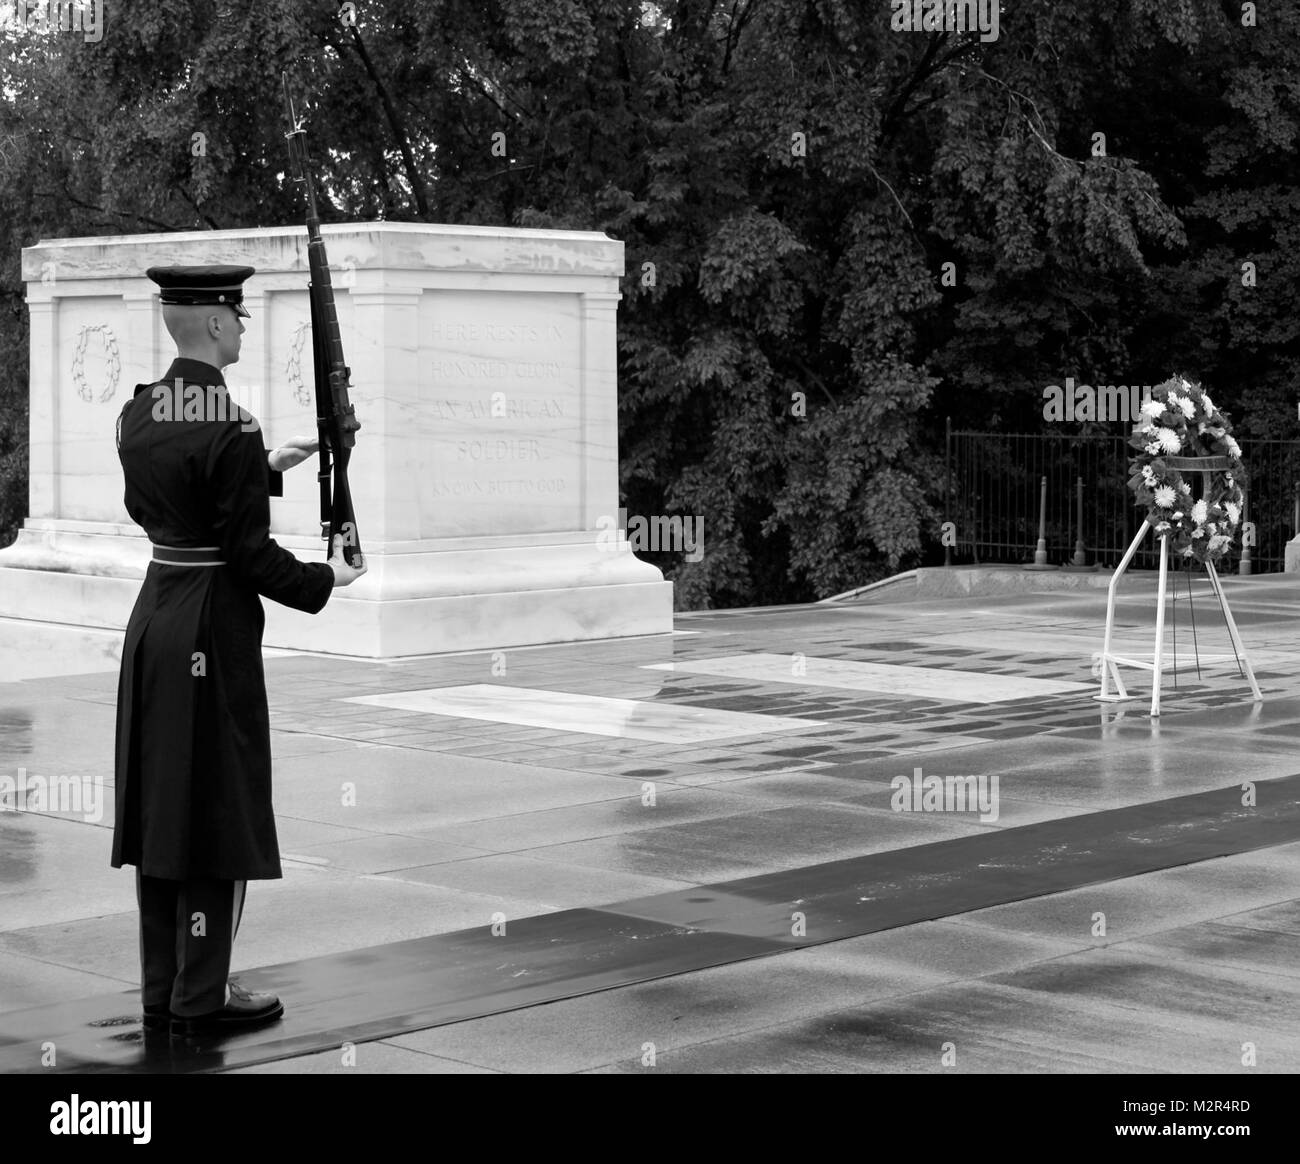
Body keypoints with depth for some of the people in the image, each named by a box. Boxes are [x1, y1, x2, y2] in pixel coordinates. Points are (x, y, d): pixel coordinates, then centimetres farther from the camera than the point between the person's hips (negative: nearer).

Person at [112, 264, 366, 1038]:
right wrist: (326, 580, -1)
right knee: (218, 812, 1)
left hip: (153, 619, 8)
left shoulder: (138, 415, 6)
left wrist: (268, 467, 20)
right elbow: (250, 555, -18)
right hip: (214, 629, -8)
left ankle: (161, 990, 21)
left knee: (160, 807, 13)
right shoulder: (230, 429, -19)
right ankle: (201, 1000, 7)